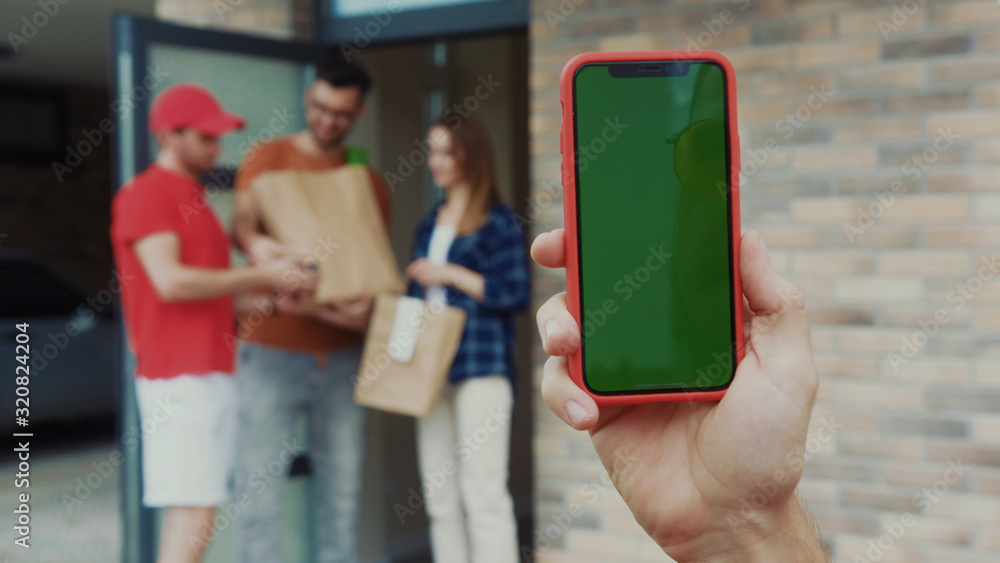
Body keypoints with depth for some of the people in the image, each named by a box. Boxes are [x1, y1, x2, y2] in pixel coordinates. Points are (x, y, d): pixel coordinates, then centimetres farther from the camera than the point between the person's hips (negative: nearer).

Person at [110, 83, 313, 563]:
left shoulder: (192, 198, 22)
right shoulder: (146, 195, -6)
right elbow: (170, 281, -18)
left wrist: (275, 299, 7)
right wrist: (262, 276, -13)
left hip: (212, 371, 9)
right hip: (179, 376, -9)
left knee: (189, 510, 9)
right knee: (195, 510, -12)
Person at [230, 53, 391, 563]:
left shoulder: (369, 181, 13)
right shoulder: (268, 158, 3)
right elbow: (243, 219, -14)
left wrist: (365, 305, -14)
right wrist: (256, 244, -39)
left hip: (341, 354, 3)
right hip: (272, 351, -3)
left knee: (342, 487, 8)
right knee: (259, 486, -4)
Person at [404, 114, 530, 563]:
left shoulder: (499, 222, -3)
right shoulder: (429, 224, 18)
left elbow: (516, 294, -11)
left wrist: (452, 274, -11)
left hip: (481, 369, -7)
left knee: (483, 493, -7)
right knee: (440, 499, 8)